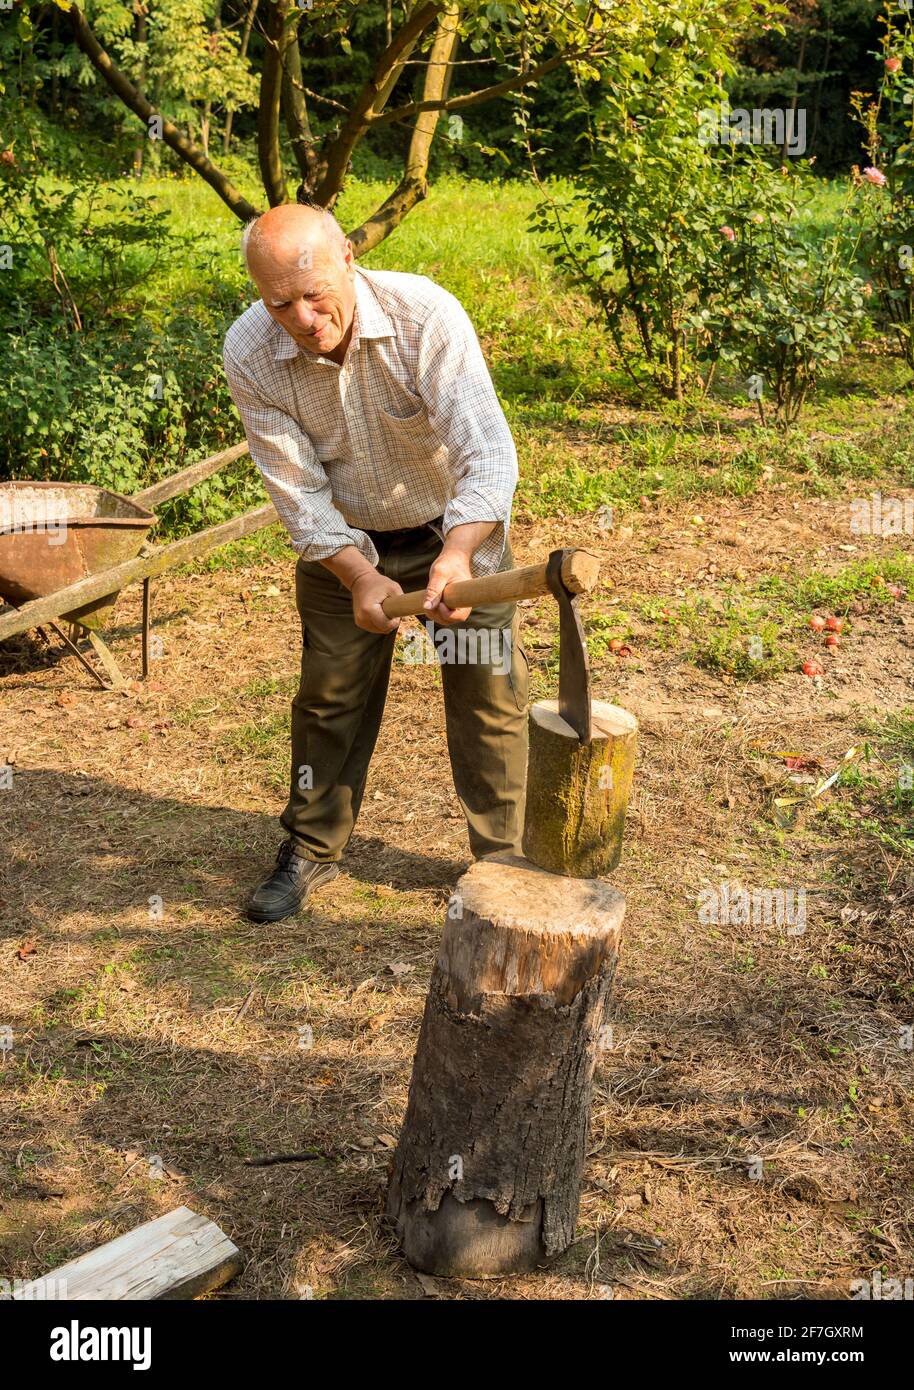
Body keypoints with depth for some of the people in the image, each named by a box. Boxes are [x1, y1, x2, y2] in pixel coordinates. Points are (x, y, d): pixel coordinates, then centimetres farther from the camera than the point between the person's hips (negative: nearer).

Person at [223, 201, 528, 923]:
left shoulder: (426, 314, -30)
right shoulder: (249, 353, -22)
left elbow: (488, 453, -35)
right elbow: (297, 488, -19)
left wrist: (458, 553, -51)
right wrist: (358, 575, -32)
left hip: (458, 522, -2)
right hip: (342, 539, 2)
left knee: (488, 695, 0)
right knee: (330, 695, 9)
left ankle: (502, 858, 18)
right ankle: (312, 849, 28)